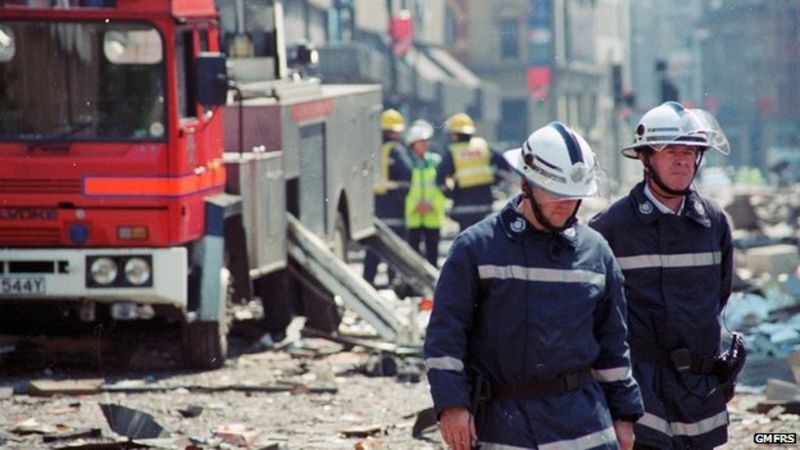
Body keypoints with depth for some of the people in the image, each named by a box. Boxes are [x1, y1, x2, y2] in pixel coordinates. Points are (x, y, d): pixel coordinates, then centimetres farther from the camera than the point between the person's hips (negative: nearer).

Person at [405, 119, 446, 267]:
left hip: (433, 215, 2)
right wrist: (416, 205, -11)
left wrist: (432, 204, -7)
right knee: (414, 249, -3)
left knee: (432, 250, 3)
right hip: (413, 216, -2)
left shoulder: (435, 161, 6)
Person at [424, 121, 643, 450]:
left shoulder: (595, 251, 9)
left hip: (582, 418, 2)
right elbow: (445, 333, -4)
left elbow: (612, 342, 16)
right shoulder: (476, 247, -2)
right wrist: (451, 404, -12)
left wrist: (623, 414, 14)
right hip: (503, 421, -2)